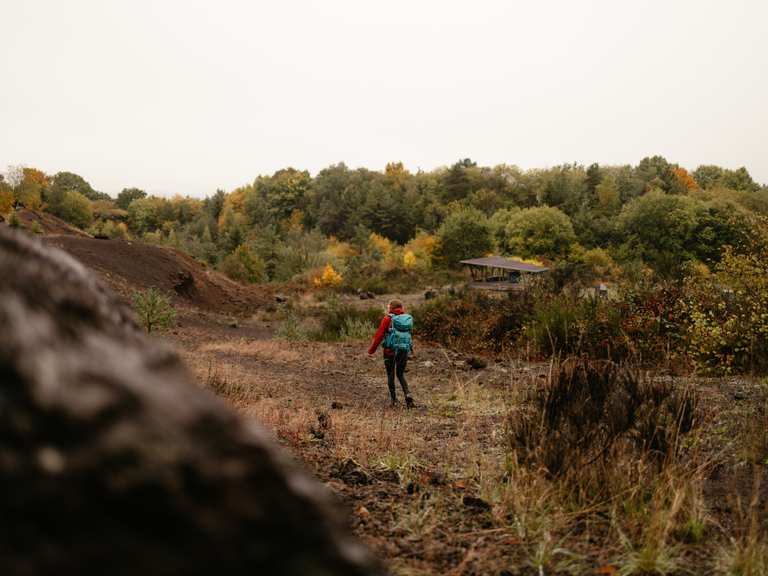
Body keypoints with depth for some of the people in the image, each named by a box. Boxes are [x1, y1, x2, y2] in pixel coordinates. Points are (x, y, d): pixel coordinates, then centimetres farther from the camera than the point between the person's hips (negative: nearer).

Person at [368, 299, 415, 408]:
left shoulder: (387, 319, -7)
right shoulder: (406, 318, 5)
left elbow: (379, 335, -7)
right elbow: (408, 334, 11)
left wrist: (371, 350, 0)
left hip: (390, 351, -4)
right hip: (405, 350, 4)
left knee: (391, 375, 12)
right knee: (401, 374, 17)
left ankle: (394, 399, 15)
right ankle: (407, 395, -3)